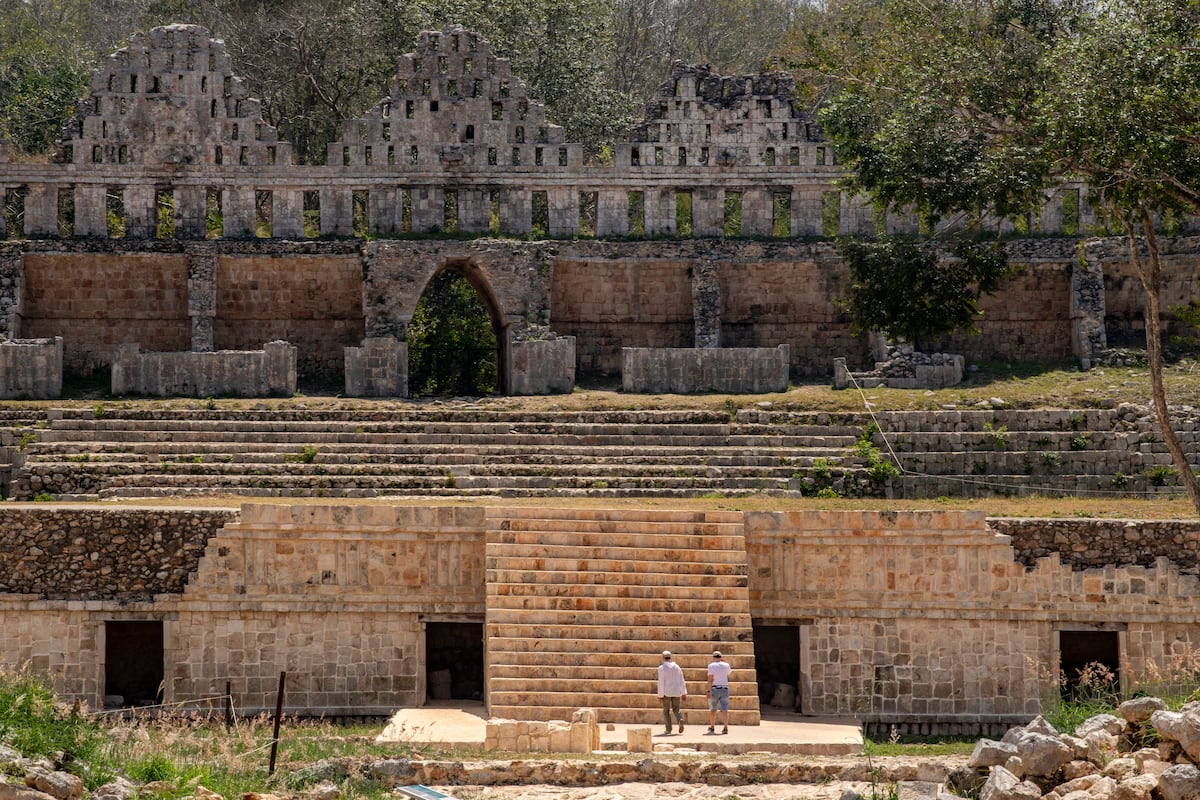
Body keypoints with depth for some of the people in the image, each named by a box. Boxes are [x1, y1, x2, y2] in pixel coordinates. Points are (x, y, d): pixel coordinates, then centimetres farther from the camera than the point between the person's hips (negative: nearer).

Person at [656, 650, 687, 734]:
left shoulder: (662, 668, -8)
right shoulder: (677, 667, 6)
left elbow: (661, 682, -12)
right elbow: (682, 681, 6)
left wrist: (660, 695, -9)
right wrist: (684, 693, 10)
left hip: (666, 692, -3)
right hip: (676, 692, 3)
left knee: (666, 710, 10)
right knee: (676, 709, 10)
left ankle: (668, 730, 5)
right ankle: (680, 720, -21)